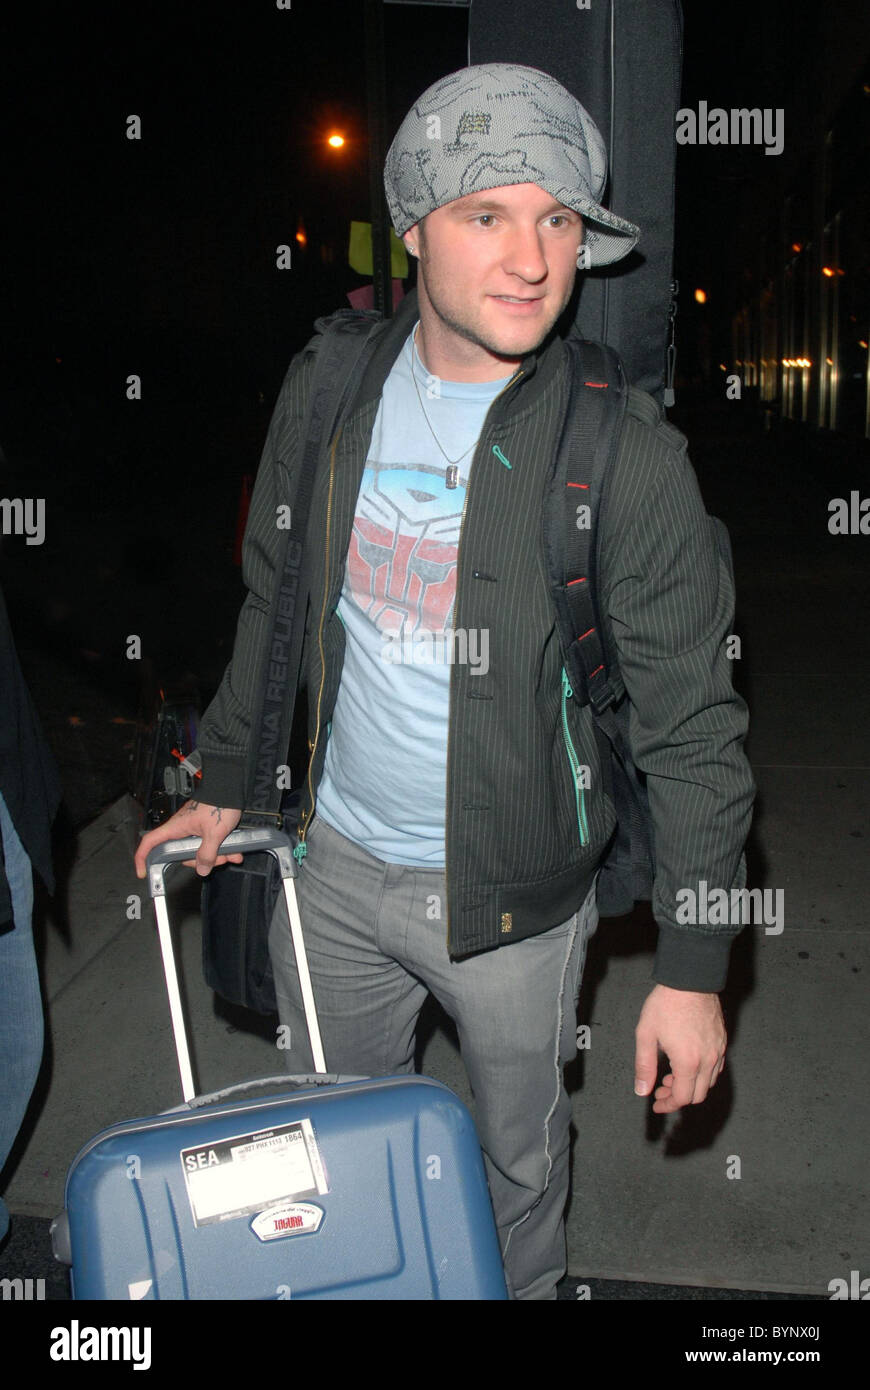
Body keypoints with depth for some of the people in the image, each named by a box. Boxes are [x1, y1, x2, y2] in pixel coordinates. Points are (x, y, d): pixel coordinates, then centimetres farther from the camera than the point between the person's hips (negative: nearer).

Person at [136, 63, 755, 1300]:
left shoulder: (627, 455, -19)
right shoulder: (327, 392, -6)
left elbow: (692, 728, -15)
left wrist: (693, 969, -13)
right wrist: (224, 784, 13)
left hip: (510, 894, -3)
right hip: (336, 860, 4)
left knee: (518, 1160, 20)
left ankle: (521, 1295, 51)